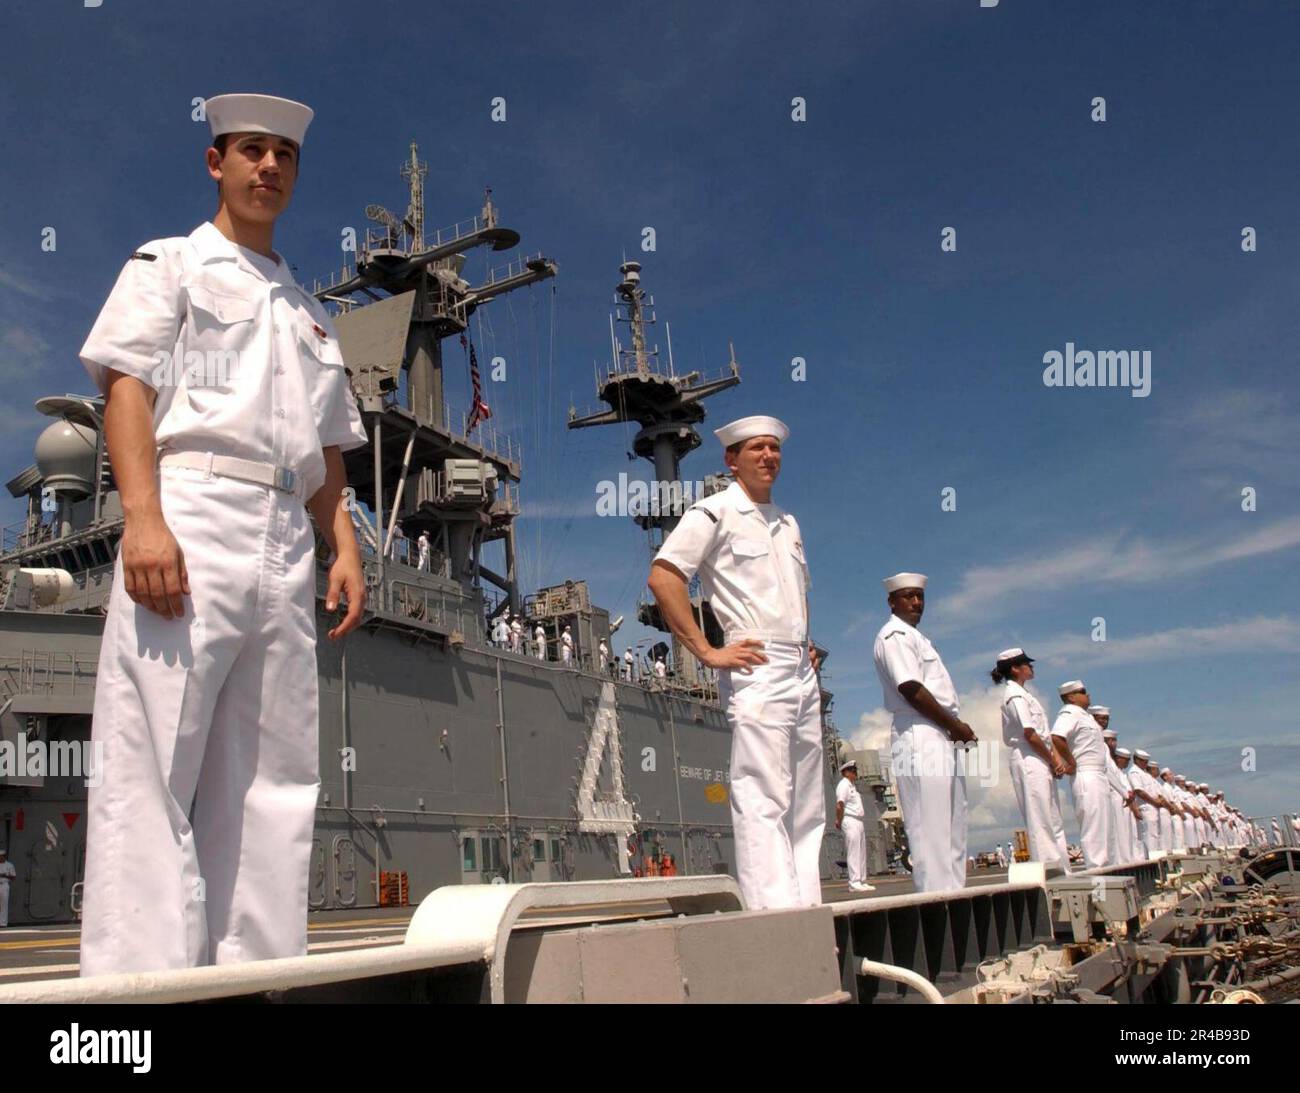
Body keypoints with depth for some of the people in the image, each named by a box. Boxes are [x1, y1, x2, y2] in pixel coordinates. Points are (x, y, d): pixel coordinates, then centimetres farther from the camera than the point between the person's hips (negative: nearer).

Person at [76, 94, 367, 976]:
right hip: (188, 516, -5)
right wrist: (143, 518, -17)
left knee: (274, 779, 2)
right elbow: (127, 386, -1)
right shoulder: (169, 265, 13)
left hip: (285, 547, 6)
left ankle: (258, 978, 7)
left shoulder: (310, 311, 28)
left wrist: (346, 549, 9)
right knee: (152, 767, -11)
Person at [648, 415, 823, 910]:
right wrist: (706, 651, -15)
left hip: (803, 675, 8)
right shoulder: (715, 511, -2)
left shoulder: (788, 523, 21)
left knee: (807, 808, 8)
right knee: (762, 804, -12)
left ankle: (808, 913, 14)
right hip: (756, 671, -8)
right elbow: (662, 577, -12)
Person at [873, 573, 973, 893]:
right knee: (931, 834, -11)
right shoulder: (894, 635, -6)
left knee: (953, 833, 11)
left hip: (942, 741, 10)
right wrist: (955, 725, -9)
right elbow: (911, 688, -17)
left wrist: (956, 728, 3)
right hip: (921, 739, -10)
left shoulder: (913, 636, 25)